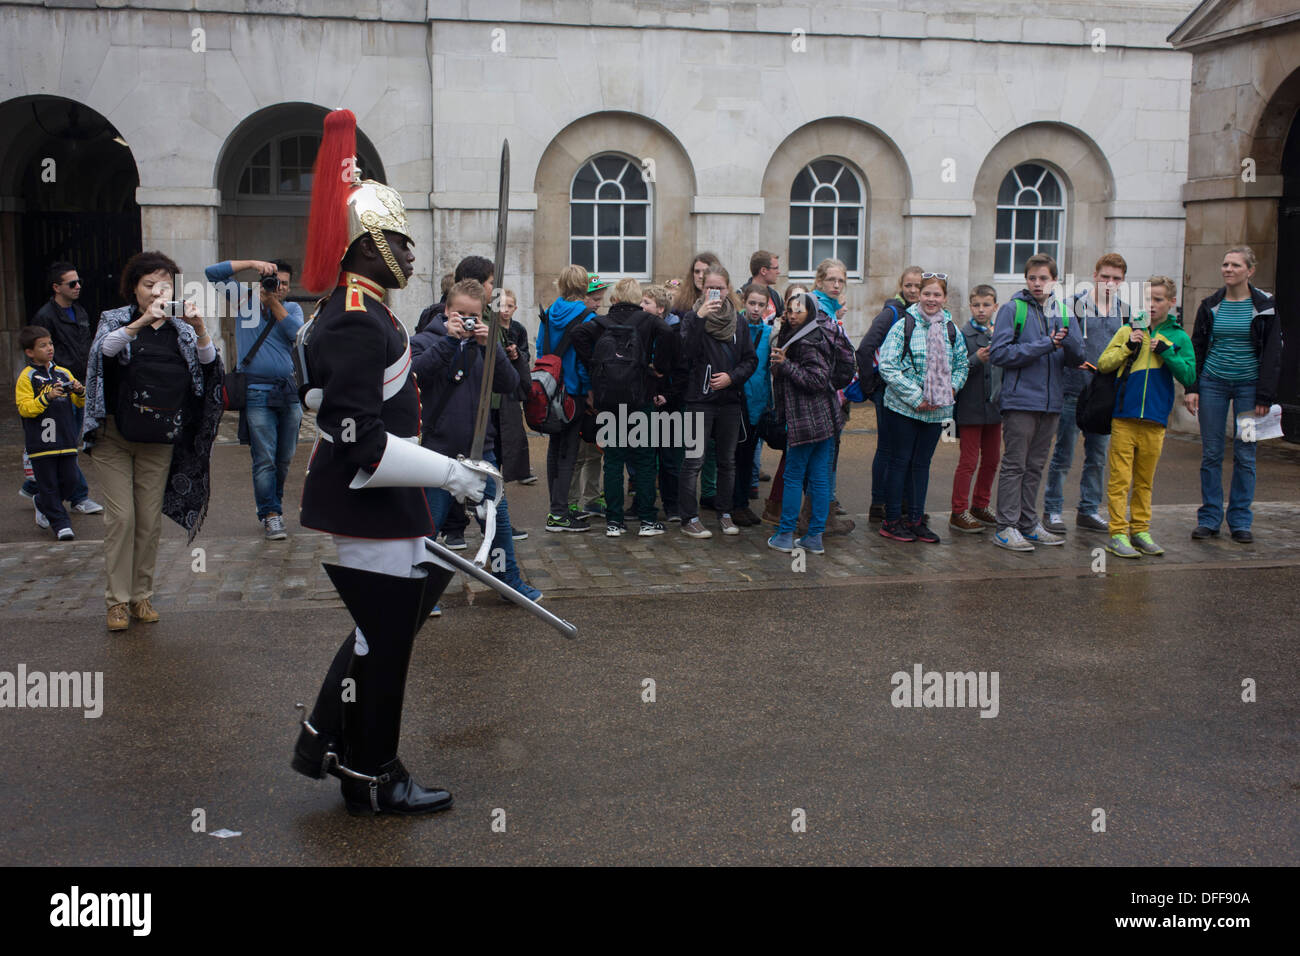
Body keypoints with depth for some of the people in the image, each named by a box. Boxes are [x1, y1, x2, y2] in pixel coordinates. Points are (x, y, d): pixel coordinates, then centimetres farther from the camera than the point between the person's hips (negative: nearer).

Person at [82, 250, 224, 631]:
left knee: (151, 520, 5)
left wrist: (200, 329, -27)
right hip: (114, 435, -2)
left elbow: (208, 363, -8)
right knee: (121, 516, -5)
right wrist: (143, 321, -34)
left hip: (159, 440, 2)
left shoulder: (180, 327, 8)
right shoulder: (117, 319, 3)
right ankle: (118, 600, 3)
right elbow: (105, 348, -19)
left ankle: (141, 596, 15)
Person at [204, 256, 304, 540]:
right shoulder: (244, 301, 8)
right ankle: (269, 515, -2)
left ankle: (273, 504, 26)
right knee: (264, 459, -7)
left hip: (288, 392, 3)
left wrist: (273, 302, -9)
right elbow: (213, 273, 1)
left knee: (285, 458, 9)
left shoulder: (292, 308, 13)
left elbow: (296, 333, -8)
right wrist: (252, 263, -7)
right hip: (257, 393, -3)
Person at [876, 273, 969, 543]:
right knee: (900, 461, 3)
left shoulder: (951, 330, 6)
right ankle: (891, 521, 12)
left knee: (922, 463, 11)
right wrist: (915, 397, -16)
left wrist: (951, 388, -3)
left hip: (936, 410, 4)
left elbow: (962, 366, 16)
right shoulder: (903, 326, -8)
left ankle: (915, 519, 21)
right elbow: (887, 366, -13)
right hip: (903, 408, -4)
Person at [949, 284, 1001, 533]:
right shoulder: (963, 334, -8)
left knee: (991, 460, 12)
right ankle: (958, 513, 4)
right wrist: (976, 359, -27)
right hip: (970, 408, -6)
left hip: (994, 408, 6)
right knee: (969, 461, -3)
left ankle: (980, 506, 26)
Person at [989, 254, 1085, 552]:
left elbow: (1078, 357, 9)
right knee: (1014, 465, -3)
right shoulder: (1012, 309, -4)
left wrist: (1068, 341, -14)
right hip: (1020, 399, -5)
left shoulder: (1063, 312, 11)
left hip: (1051, 402, 5)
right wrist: (1044, 345, -15)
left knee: (1035, 466, 12)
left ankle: (1029, 523, 21)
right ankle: (1006, 527, 1)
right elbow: (999, 353, -12)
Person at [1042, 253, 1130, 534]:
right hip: (1074, 391, -5)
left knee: (1098, 457, 10)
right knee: (1063, 455, -1)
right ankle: (1052, 510, 8)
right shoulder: (1075, 304, -4)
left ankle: (1089, 510, 20)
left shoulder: (1125, 311, 11)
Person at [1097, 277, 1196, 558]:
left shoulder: (1179, 337, 8)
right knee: (1120, 479, -4)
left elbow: (1189, 377, 1)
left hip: (1155, 421, 1)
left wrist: (1166, 352, -9)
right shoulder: (1128, 330, 6)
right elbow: (1103, 364, 3)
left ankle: (1140, 531, 20)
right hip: (1124, 418, -1)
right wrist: (1128, 348, -11)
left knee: (1145, 481, 10)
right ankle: (1118, 533, 0)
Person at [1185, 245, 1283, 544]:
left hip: (1248, 385, -2)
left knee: (1245, 455, 3)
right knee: (1211, 454, 3)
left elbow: (1272, 354, -3)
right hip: (1213, 384, 2)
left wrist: (1264, 397, -9)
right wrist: (1191, 388, -3)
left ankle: (1240, 521, 12)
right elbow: (1196, 348, 7)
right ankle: (1209, 518, 10)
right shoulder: (1210, 306, 5)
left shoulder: (1264, 305, -2)